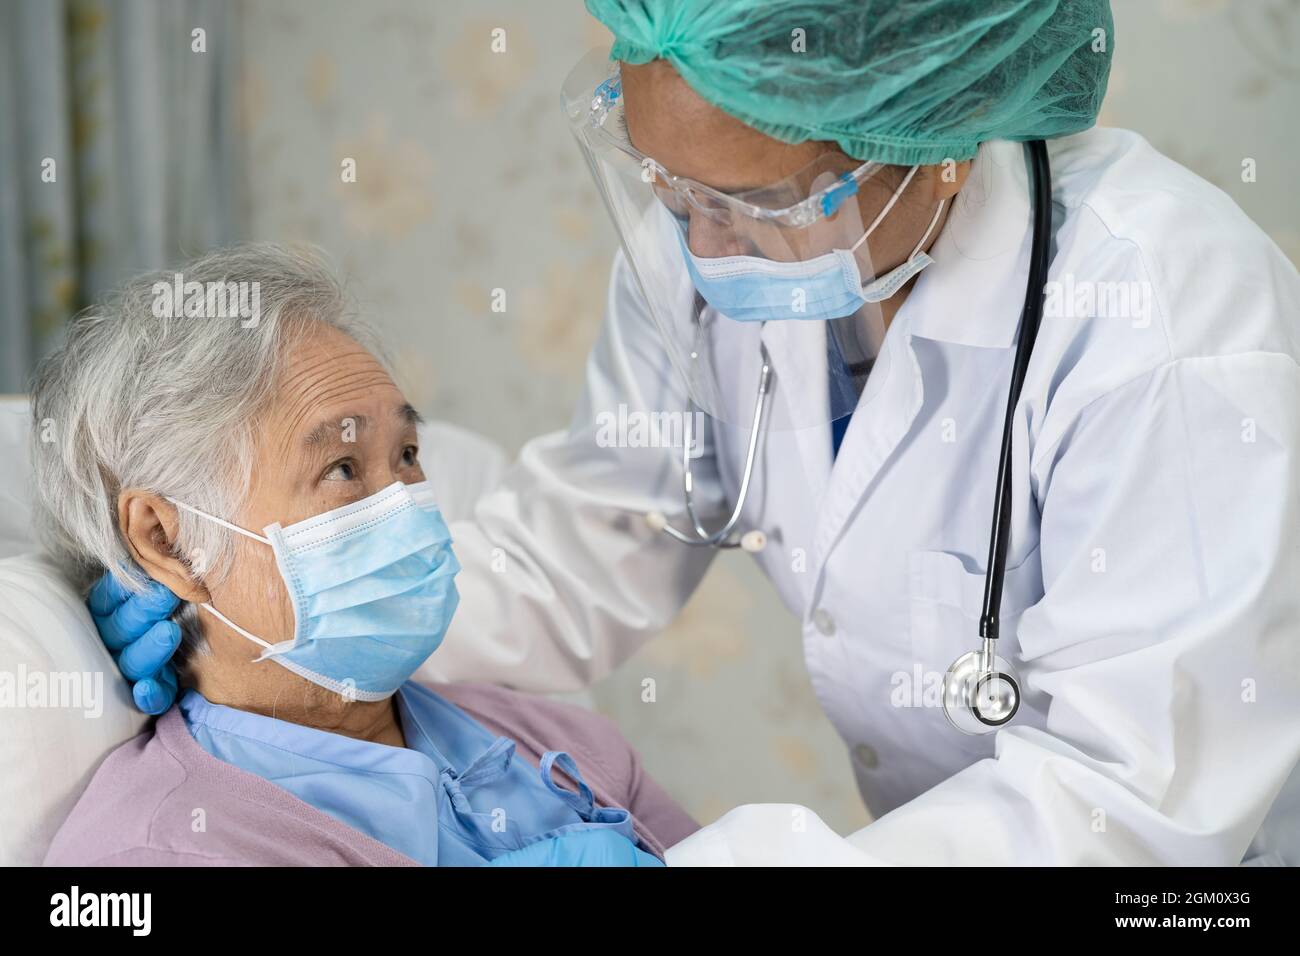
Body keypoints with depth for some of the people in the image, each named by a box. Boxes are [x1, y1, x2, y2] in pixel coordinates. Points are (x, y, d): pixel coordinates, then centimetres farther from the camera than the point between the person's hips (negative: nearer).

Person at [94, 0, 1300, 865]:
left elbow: (1139, 798, -29)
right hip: (920, 821, 4)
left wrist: (721, 863, -36)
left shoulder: (1169, 319, -29)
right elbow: (577, 552, -1)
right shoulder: (712, 236, -10)